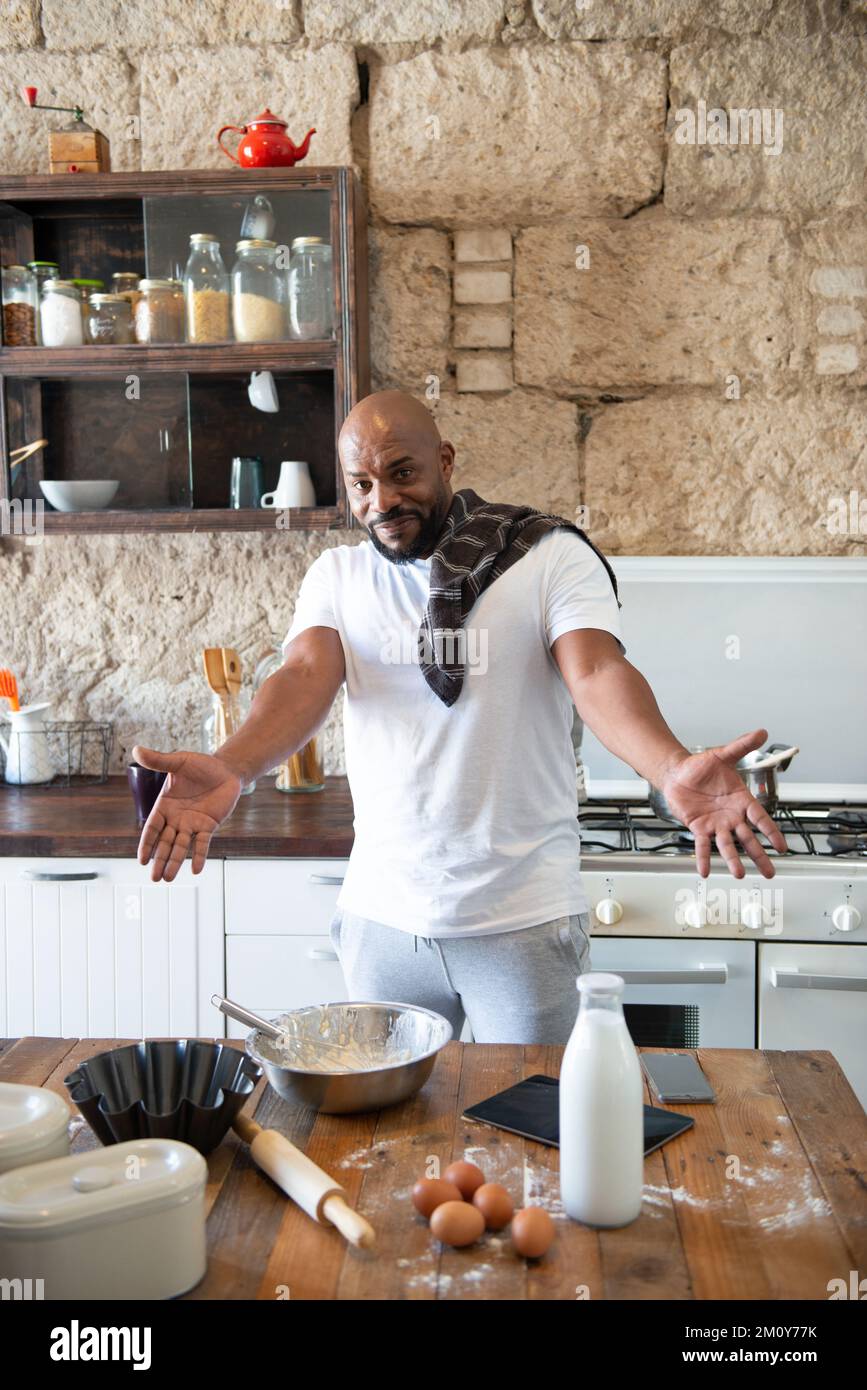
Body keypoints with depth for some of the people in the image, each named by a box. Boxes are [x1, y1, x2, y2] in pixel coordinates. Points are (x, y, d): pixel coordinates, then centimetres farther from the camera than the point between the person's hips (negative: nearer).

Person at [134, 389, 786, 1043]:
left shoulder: (551, 555, -5)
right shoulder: (336, 576, 4)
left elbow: (598, 672, -19)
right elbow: (306, 678, -12)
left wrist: (672, 768, -40)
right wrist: (230, 770, -33)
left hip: (523, 917, -2)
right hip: (381, 916, 3)